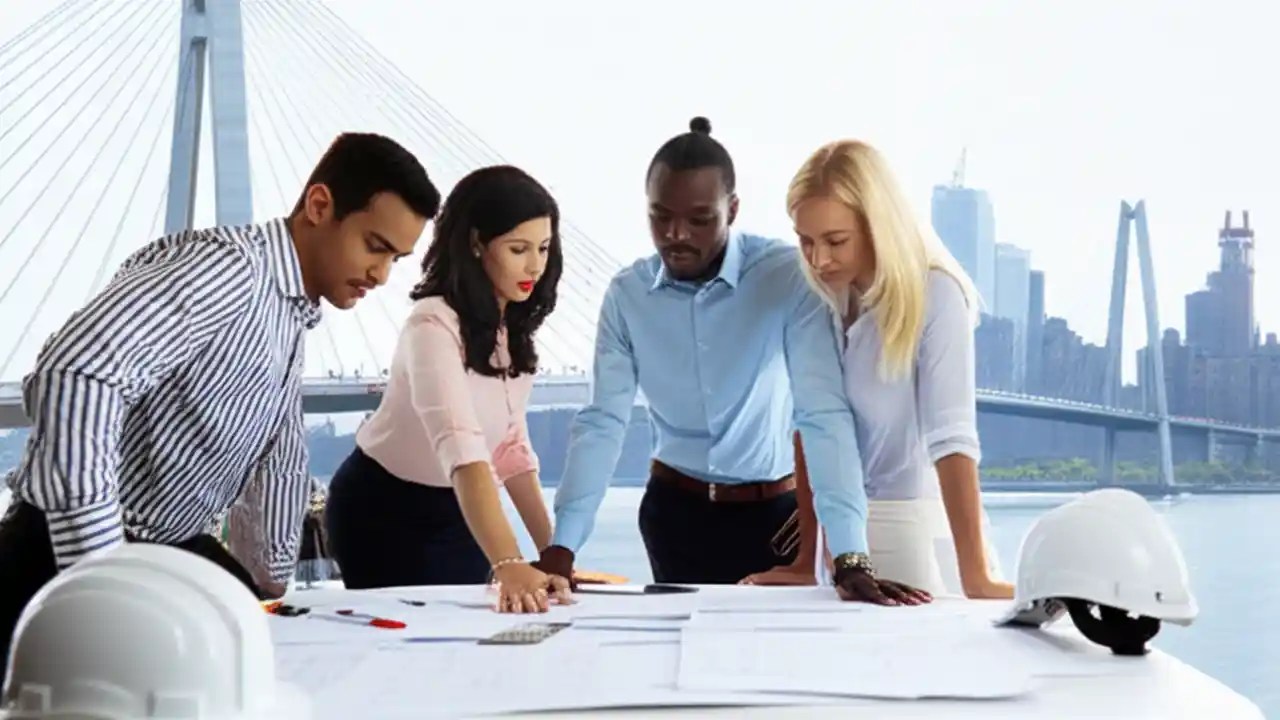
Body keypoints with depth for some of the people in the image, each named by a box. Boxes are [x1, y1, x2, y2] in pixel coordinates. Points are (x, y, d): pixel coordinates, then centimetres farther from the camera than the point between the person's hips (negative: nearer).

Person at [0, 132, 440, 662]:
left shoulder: (291, 317, 12)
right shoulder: (228, 267, -22)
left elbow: (282, 454, 22)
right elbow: (76, 376, -36)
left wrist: (272, 585, 19)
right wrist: (103, 579, -37)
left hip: (172, 550, 10)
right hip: (69, 556, -10)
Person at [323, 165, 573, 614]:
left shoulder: (513, 328, -3)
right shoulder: (435, 327, -29)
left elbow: (511, 446, 3)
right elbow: (462, 450, -43)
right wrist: (507, 566, -55)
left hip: (454, 514, 7)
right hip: (383, 514, -7)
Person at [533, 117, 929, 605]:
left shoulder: (787, 277, -18)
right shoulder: (626, 294, -6)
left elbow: (825, 415, -24)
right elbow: (602, 423, -9)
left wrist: (850, 560, -32)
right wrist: (560, 550, -20)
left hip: (772, 511, -2)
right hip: (673, 510, 3)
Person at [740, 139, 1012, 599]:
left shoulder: (935, 297, -16)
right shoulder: (824, 299, 1)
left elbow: (951, 437, -24)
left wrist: (974, 575, -30)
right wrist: (805, 561, 0)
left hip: (916, 532, -5)